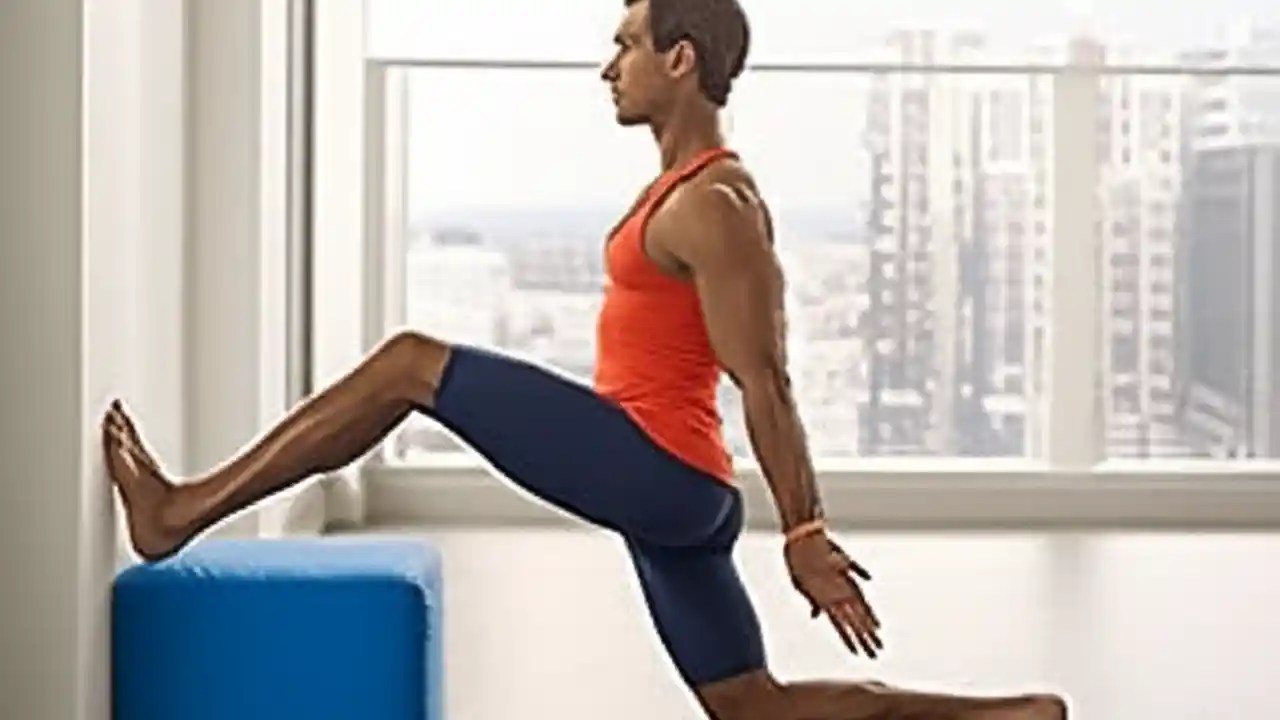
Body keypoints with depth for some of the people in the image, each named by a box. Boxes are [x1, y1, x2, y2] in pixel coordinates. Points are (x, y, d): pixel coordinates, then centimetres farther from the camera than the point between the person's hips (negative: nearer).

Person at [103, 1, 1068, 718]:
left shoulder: (712, 206, -13)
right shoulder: (694, 188, 18)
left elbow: (765, 383, -18)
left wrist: (806, 536, -19)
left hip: (650, 468, -10)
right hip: (668, 486, 10)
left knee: (413, 363, -6)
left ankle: (186, 513, -2)